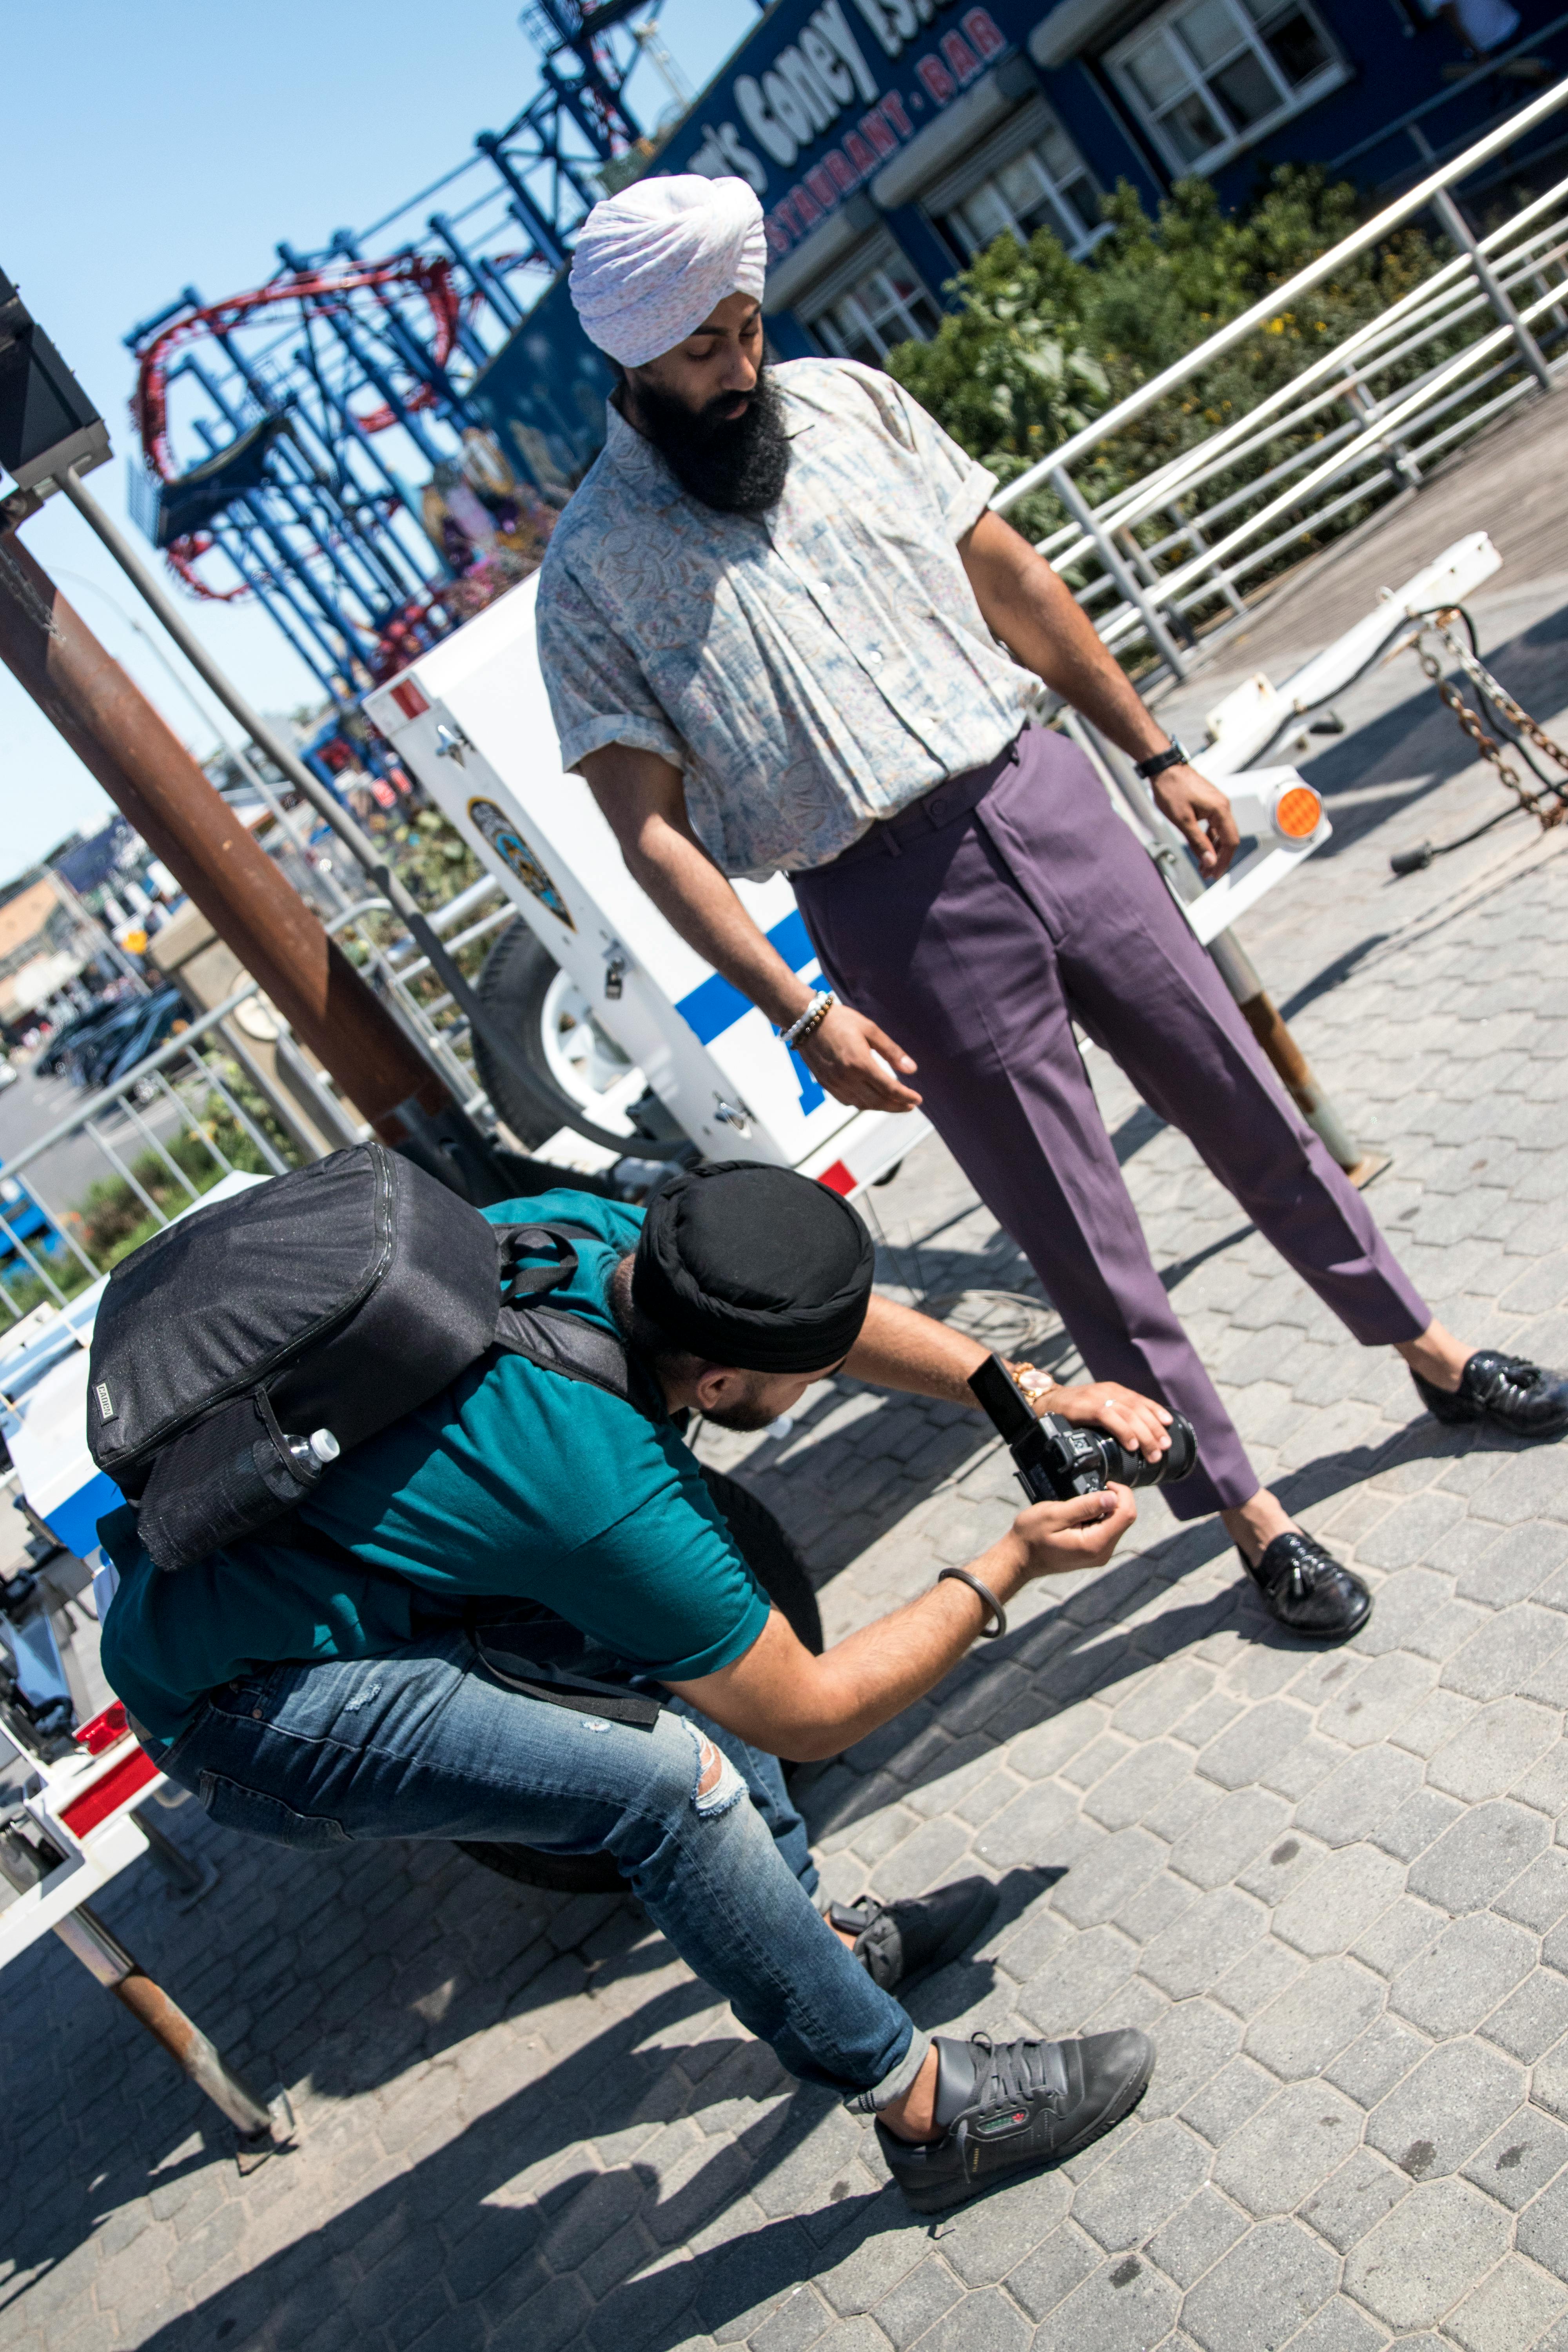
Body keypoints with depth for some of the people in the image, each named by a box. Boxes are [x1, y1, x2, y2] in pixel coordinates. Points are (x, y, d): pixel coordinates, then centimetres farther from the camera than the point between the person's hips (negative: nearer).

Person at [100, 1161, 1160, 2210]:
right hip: (231, 1698, -9)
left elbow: (827, 1308, 5)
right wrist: (1013, 1566, -9)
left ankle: (821, 1941, 28)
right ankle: (929, 2108, -3)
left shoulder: (584, 1232, -11)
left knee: (670, 1620, 15)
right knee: (674, 1774, -24)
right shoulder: (618, 1497, -31)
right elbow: (805, 1716, -14)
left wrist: (1034, 1399, 2)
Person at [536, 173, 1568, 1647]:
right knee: (1079, 1238, 3)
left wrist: (1154, 751, 14)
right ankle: (1245, 1510, 21)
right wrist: (802, 1011, -17)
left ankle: (1429, 1350, 35)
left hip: (1044, 804, 4)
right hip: (897, 912, -4)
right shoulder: (595, 567, -5)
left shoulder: (846, 402, 8)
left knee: (1240, 1098, 14)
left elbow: (1009, 580, 13)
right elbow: (649, 826, -9)